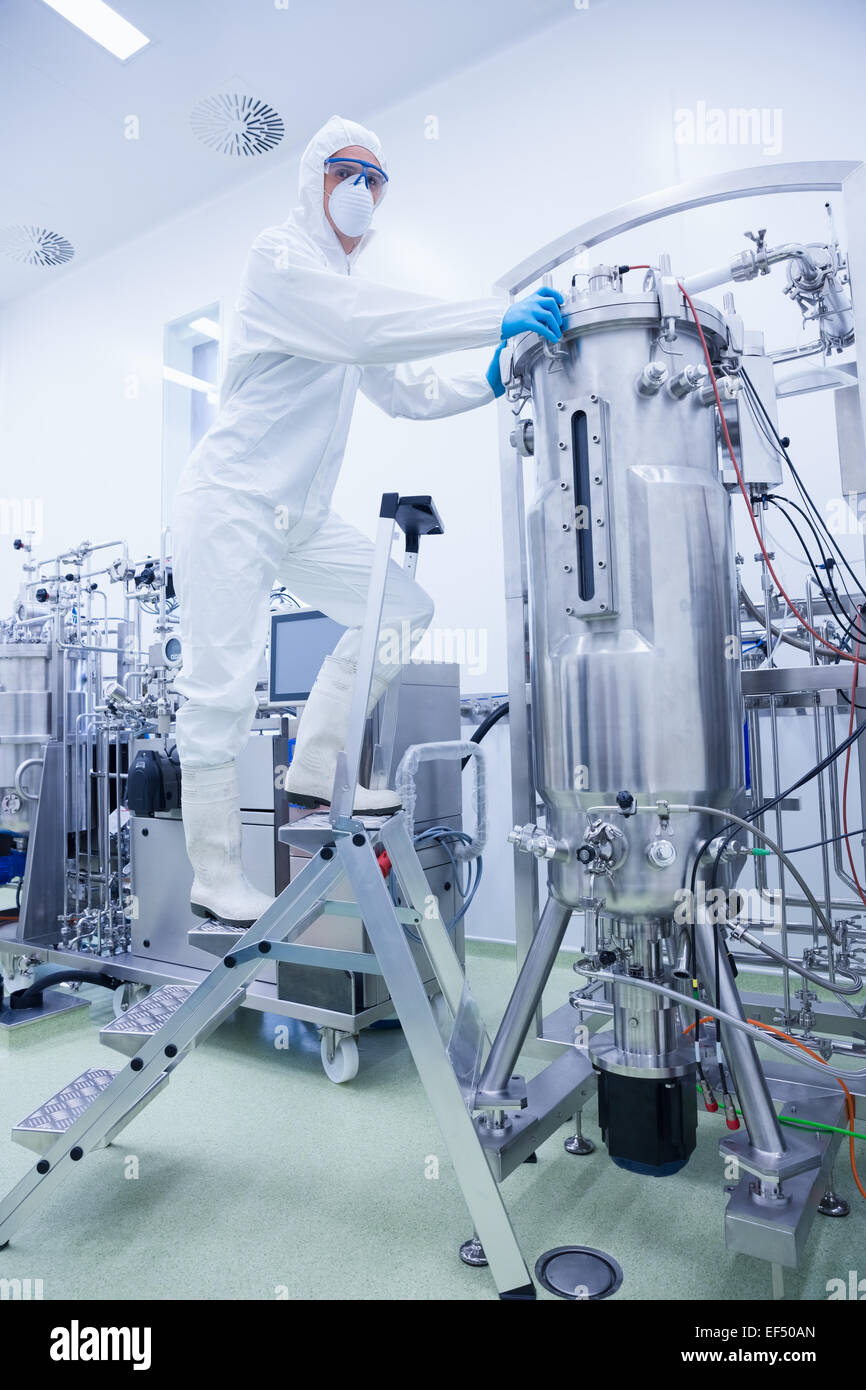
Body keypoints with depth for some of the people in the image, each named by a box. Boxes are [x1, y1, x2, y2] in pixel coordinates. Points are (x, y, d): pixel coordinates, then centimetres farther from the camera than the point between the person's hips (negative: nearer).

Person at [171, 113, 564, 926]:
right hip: (229, 505, -8)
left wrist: (488, 387, 6)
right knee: (220, 691, -9)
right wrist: (498, 317, -29)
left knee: (401, 611, -1)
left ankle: (314, 775, 7)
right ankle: (215, 880, 2)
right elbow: (365, 328, -26)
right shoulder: (279, 256, -7)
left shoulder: (346, 283, 21)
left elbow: (402, 392, 21)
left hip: (300, 517, 8)